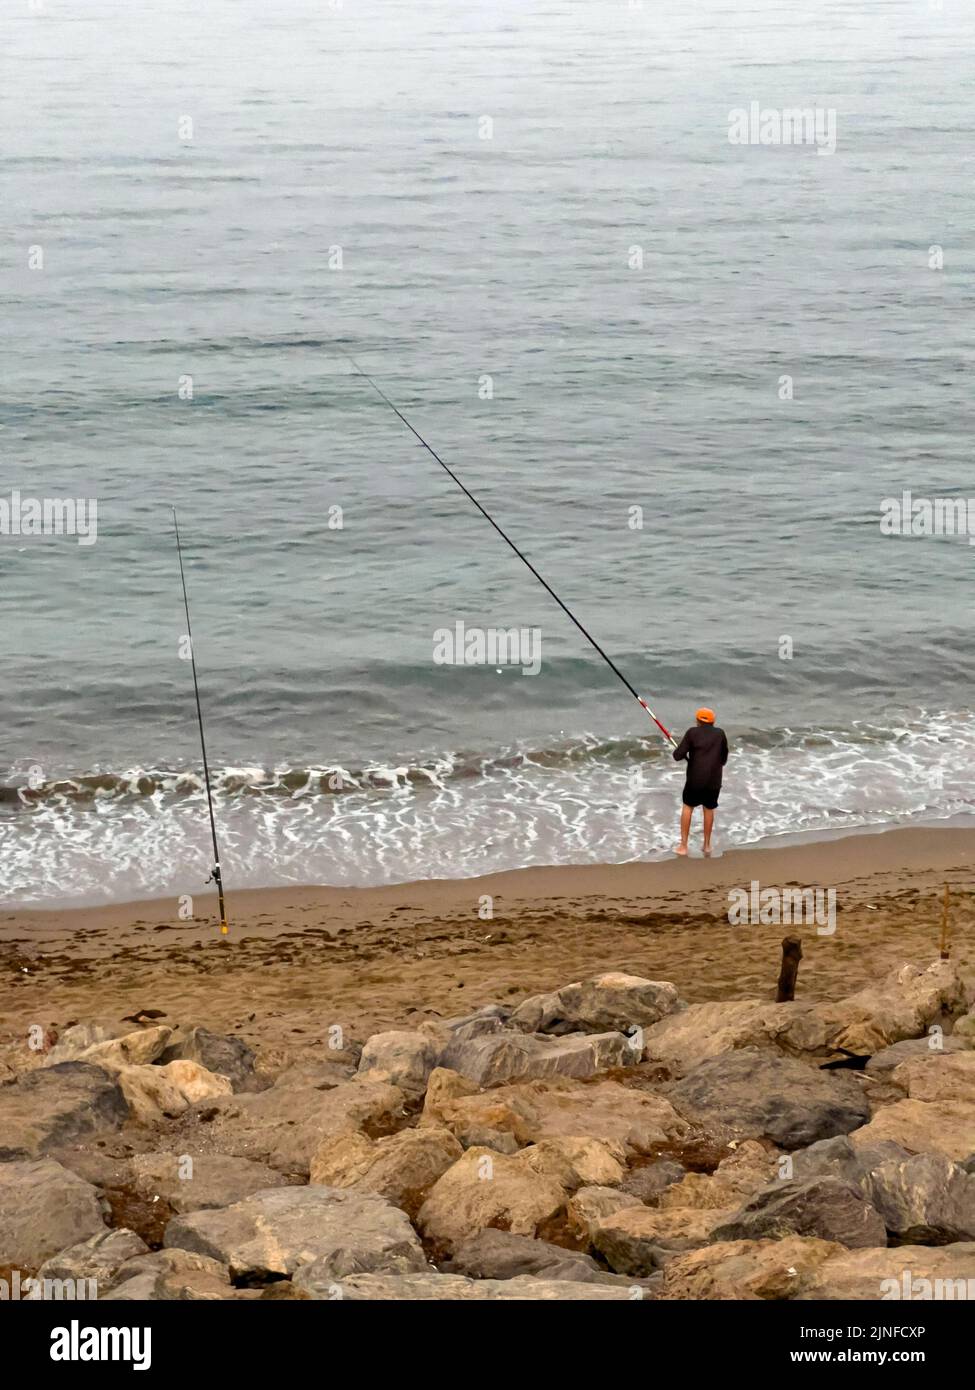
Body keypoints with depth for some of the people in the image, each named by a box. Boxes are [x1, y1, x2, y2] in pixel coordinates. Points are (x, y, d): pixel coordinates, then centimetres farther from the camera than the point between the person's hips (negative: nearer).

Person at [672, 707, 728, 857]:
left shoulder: (692, 733, -4)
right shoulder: (720, 733, 4)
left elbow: (678, 756, -8)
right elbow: (724, 758, 13)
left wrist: (678, 753, 13)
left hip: (695, 778, -2)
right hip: (714, 780, 2)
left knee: (687, 807, 15)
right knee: (709, 809, 18)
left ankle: (683, 845, 13)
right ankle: (707, 845, 24)